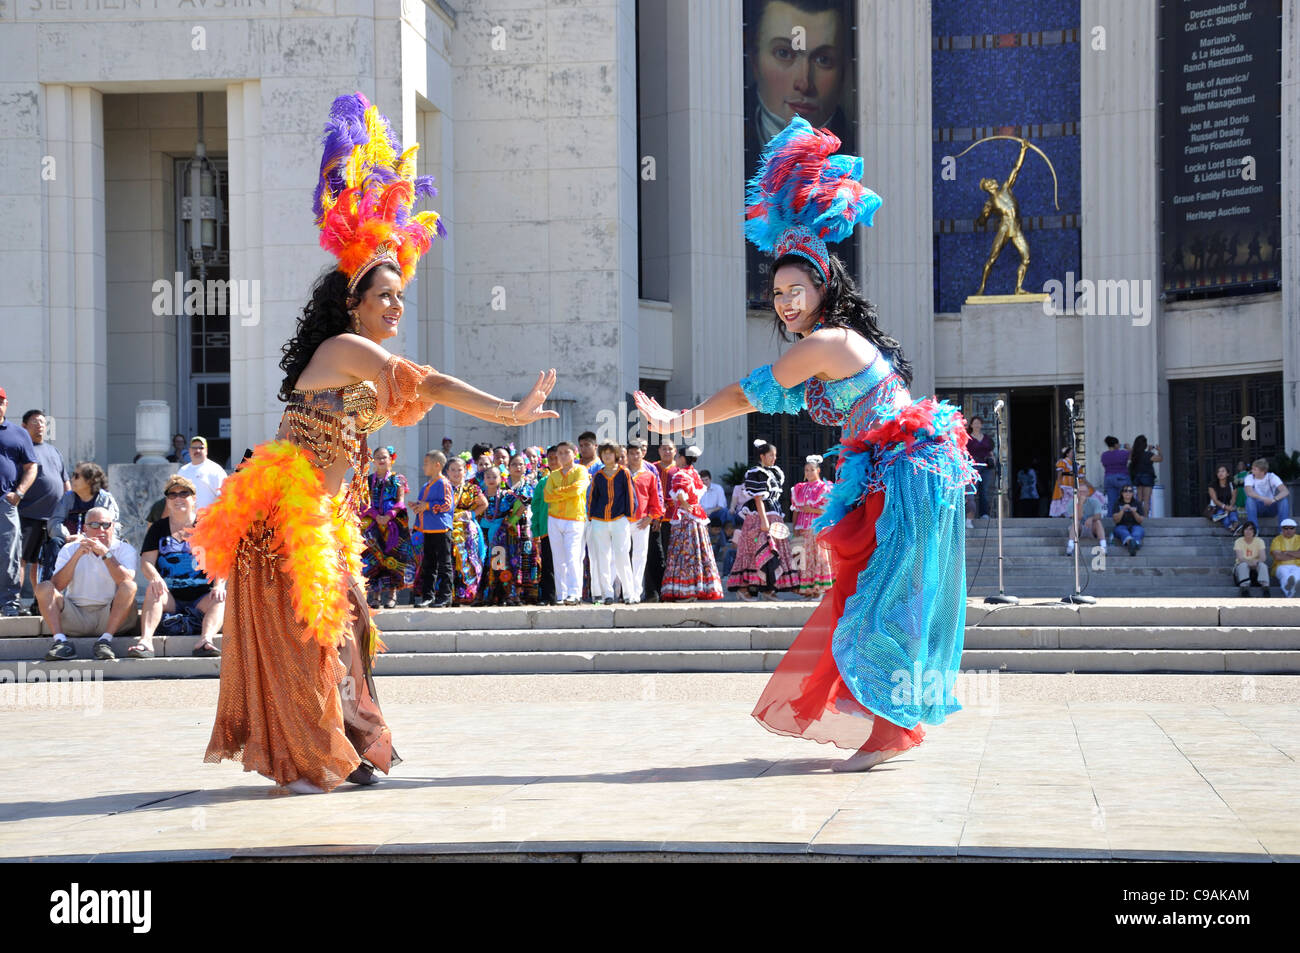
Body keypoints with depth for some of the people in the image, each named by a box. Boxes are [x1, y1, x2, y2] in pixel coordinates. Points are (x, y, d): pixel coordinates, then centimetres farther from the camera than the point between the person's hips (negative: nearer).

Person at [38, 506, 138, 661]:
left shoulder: (124, 549, 4)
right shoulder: (70, 549, 9)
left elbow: (127, 581, -17)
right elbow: (56, 586, -7)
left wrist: (105, 553, -24)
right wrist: (77, 555, -15)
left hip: (109, 616, -2)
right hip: (75, 617, 2)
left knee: (130, 586, -27)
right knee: (44, 588, -17)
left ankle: (105, 640, -33)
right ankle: (61, 641, -30)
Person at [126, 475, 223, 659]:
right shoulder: (158, 529, 13)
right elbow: (146, 562, 1)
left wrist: (219, 585, -21)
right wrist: (155, 578, -23)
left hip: (201, 598, -1)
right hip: (170, 598, 1)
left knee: (221, 598, -31)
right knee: (153, 591, -30)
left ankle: (205, 640, -55)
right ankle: (145, 640, -49)